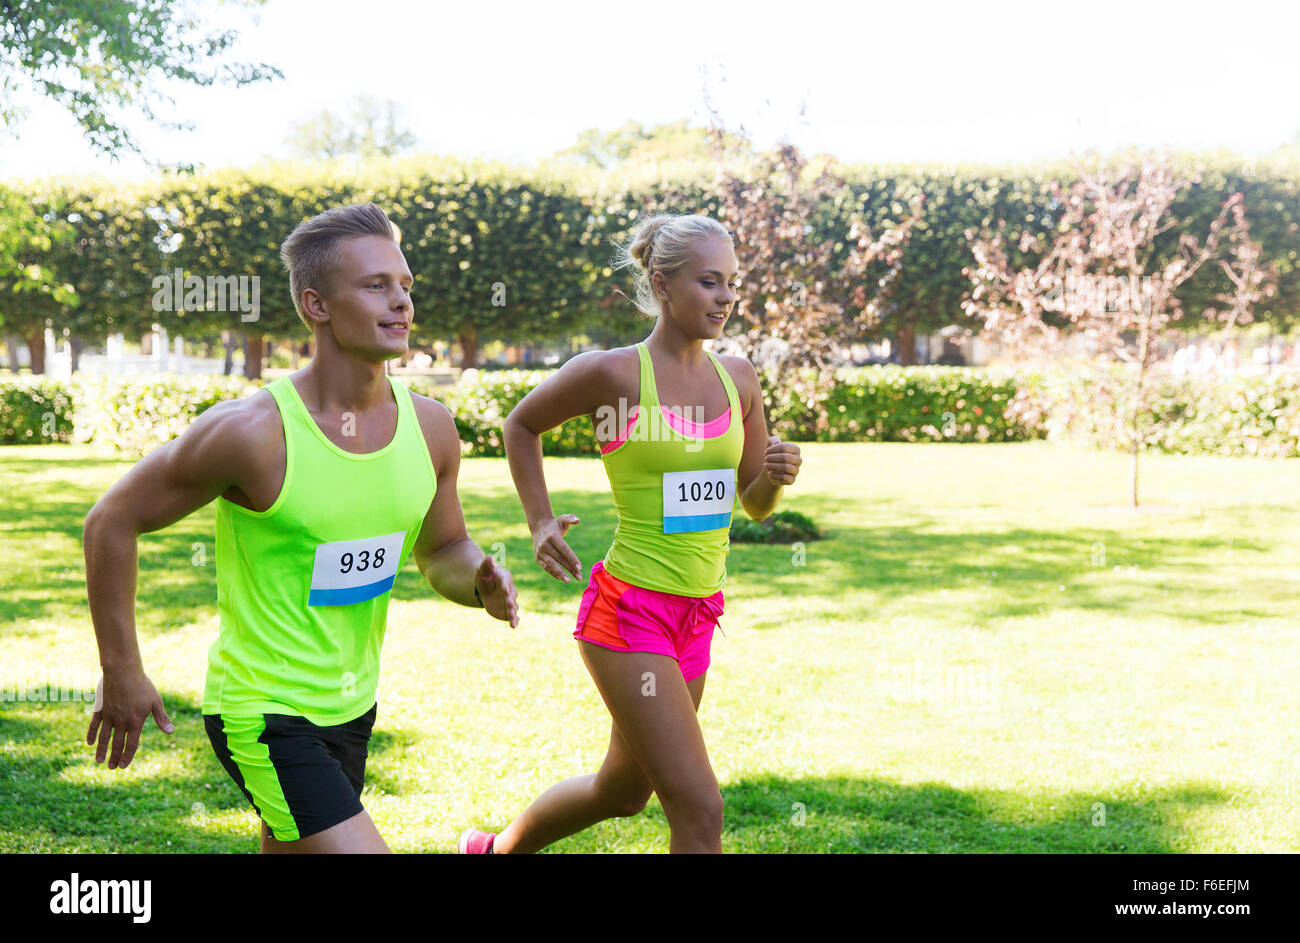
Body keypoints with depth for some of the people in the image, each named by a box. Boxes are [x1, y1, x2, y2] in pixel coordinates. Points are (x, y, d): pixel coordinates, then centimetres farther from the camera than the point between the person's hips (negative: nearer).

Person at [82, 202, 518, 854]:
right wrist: (122, 672, -8)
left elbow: (443, 550, 12)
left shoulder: (429, 427, -4)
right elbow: (112, 522, -10)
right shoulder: (252, 431, -21)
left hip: (352, 707, 7)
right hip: (263, 718, -7)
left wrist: (481, 582, -12)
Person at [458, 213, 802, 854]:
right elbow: (520, 424, 6)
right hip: (628, 610, -7)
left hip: (697, 614, 7)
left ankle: (495, 849, 47)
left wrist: (777, 474, -8)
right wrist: (539, 522, -2)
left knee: (623, 790, 22)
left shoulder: (737, 378, 5)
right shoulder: (612, 373, -12)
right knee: (699, 810, -11)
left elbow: (756, 505, 13)